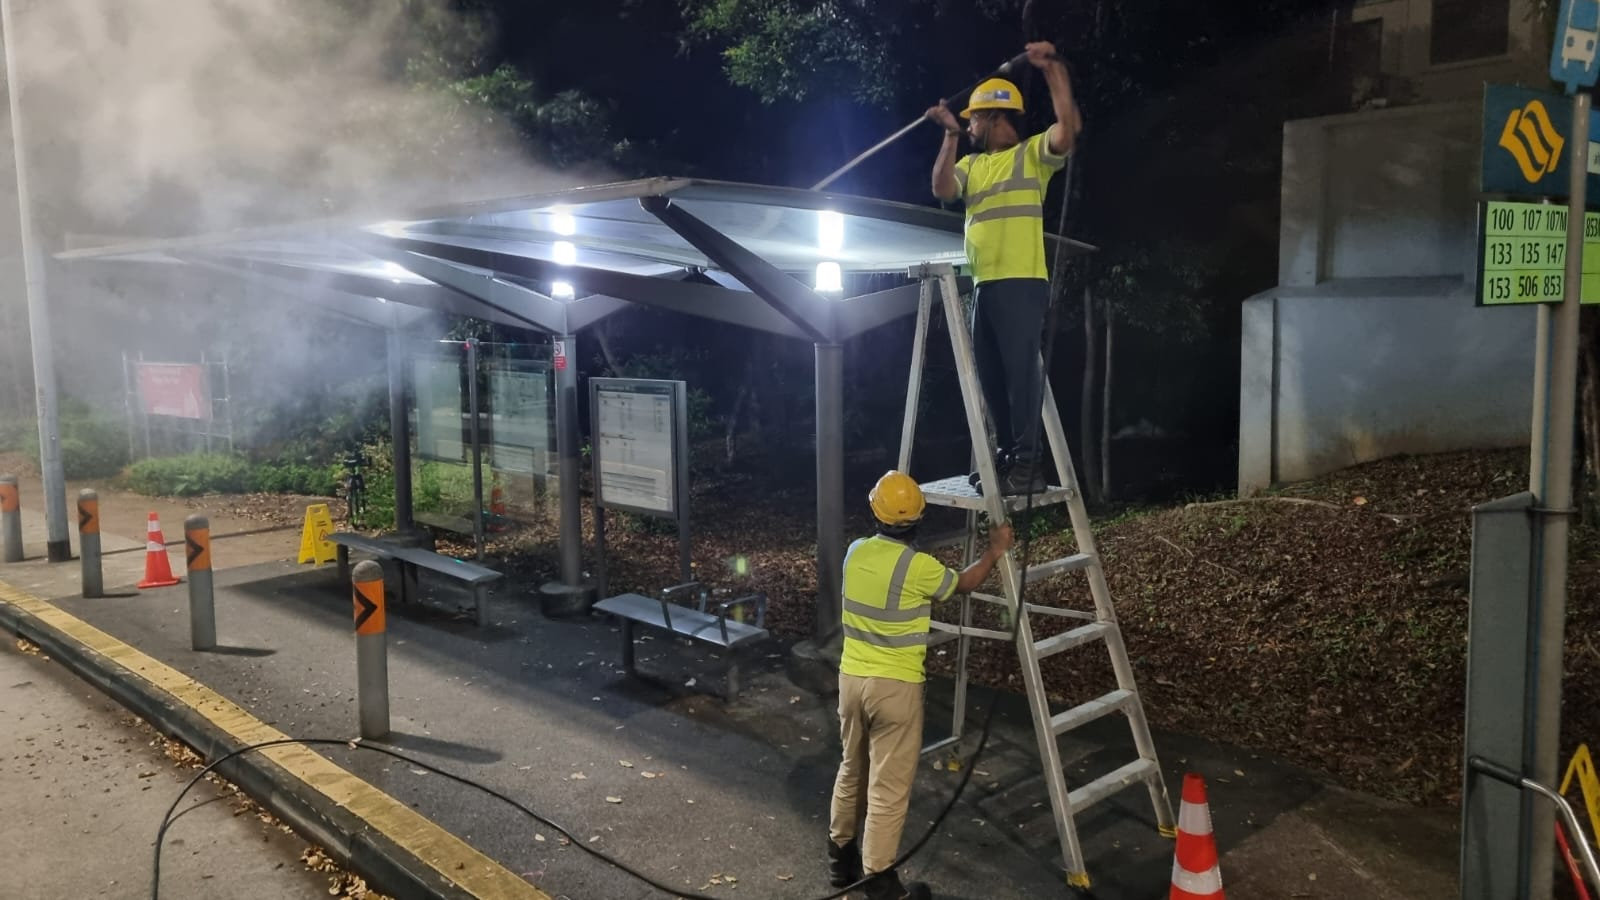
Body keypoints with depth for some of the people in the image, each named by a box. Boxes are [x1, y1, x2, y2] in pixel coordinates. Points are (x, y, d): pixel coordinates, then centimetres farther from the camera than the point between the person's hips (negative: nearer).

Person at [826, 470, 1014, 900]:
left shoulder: (854, 553, -1)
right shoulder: (919, 566, -17)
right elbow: (963, 584, 3)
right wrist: (995, 550, 17)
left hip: (851, 677, 6)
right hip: (895, 685, -6)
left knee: (852, 769, 22)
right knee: (889, 784, 3)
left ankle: (841, 857, 35)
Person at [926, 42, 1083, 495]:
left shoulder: (1033, 153, 1)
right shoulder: (972, 164, 19)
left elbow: (1069, 128, -16)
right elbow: (942, 190, 3)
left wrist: (1053, 68, -17)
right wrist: (950, 136, 0)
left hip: (1021, 282, -8)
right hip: (983, 284, 8)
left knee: (1021, 368, -10)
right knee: (991, 374, 11)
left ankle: (1027, 461, -7)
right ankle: (1007, 455, 20)